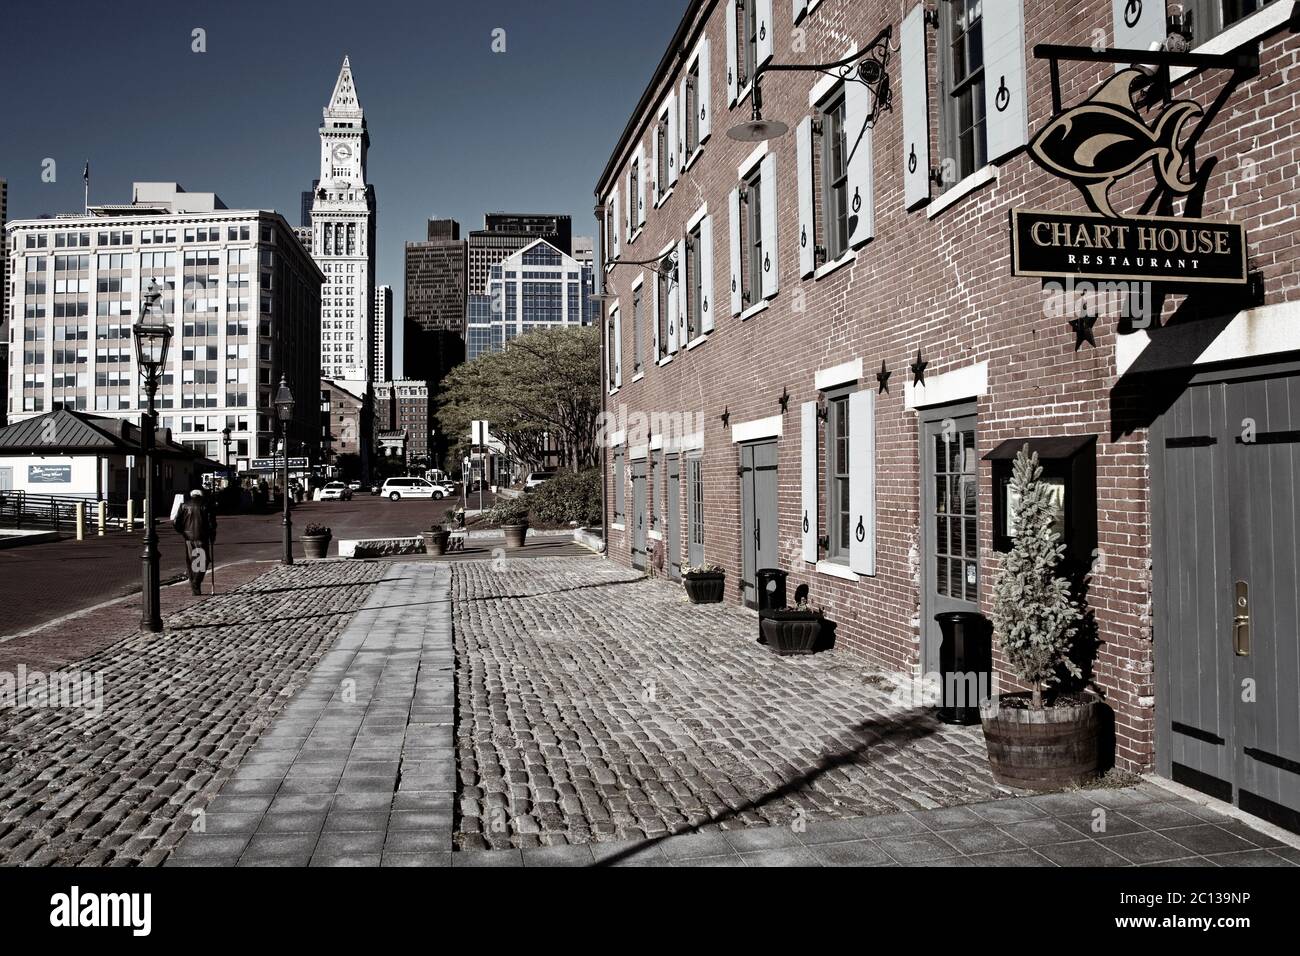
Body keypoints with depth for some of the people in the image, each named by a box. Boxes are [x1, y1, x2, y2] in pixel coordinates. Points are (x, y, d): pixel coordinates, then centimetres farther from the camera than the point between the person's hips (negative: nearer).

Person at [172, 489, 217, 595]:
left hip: (189, 538, 3)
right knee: (203, 561, 3)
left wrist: (182, 532, 16)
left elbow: (175, 522, 1)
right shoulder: (205, 506, -1)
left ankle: (193, 587, 14)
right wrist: (212, 535, 5)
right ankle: (196, 583, -13)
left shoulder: (184, 506, 6)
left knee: (190, 562, 12)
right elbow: (212, 522, -7)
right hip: (202, 538, -3)